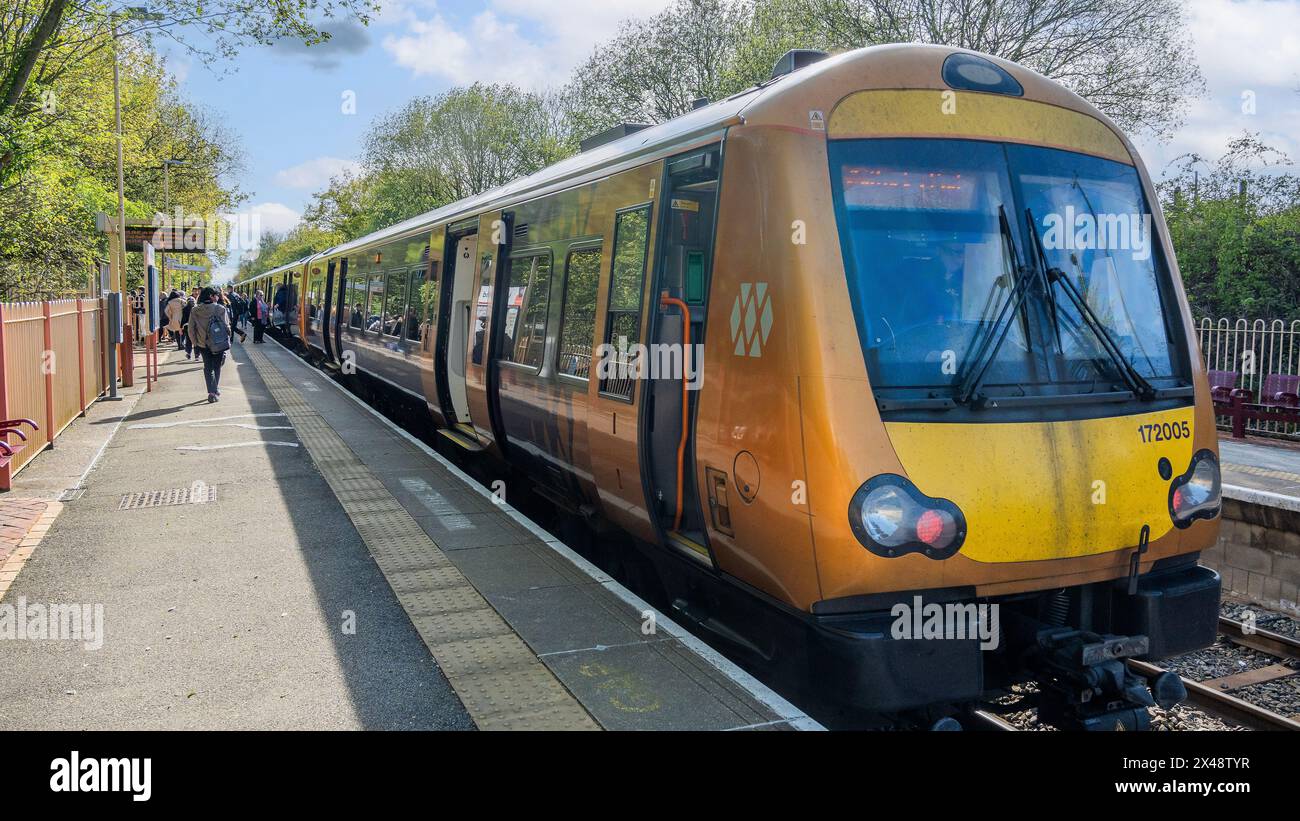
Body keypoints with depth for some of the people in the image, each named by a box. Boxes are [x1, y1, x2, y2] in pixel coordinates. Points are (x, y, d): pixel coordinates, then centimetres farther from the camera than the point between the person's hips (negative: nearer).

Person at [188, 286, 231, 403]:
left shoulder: (195, 311, -4)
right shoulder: (220, 309, -13)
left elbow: (191, 330, -2)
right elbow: (227, 327, -11)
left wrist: (195, 343, 10)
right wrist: (227, 341, 2)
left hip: (203, 344, 2)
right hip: (219, 344, -2)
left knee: (208, 368, 12)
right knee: (217, 367, 17)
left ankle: (212, 392, -1)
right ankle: (215, 390, 22)